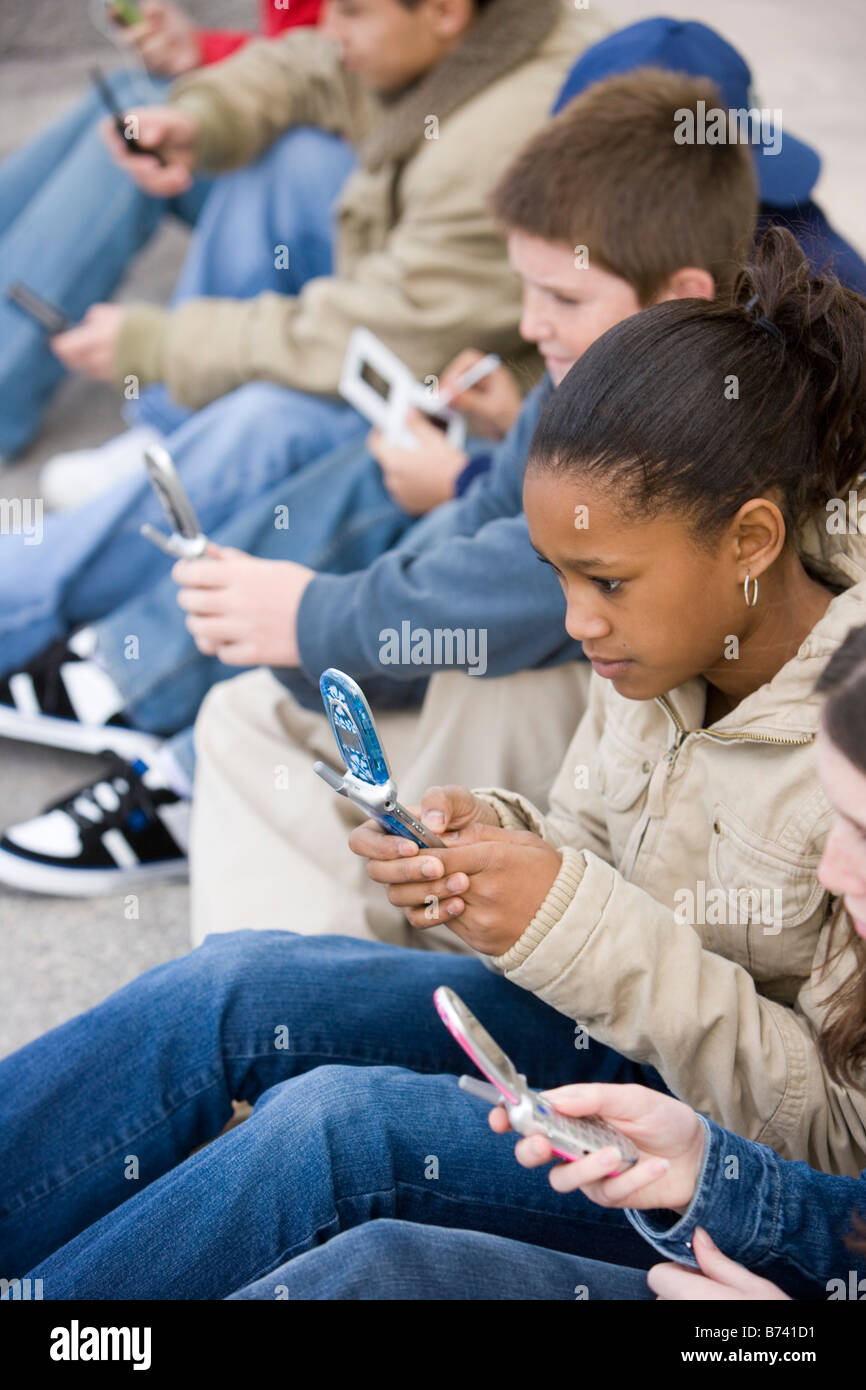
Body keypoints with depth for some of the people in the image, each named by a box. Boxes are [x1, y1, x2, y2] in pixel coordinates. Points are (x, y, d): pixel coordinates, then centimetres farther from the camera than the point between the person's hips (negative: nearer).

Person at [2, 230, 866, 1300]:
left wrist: (584, 929, -28)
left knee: (339, 1124, -27)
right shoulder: (659, 642, -4)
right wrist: (488, 844, -12)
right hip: (622, 1044, 7)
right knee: (231, 985, -11)